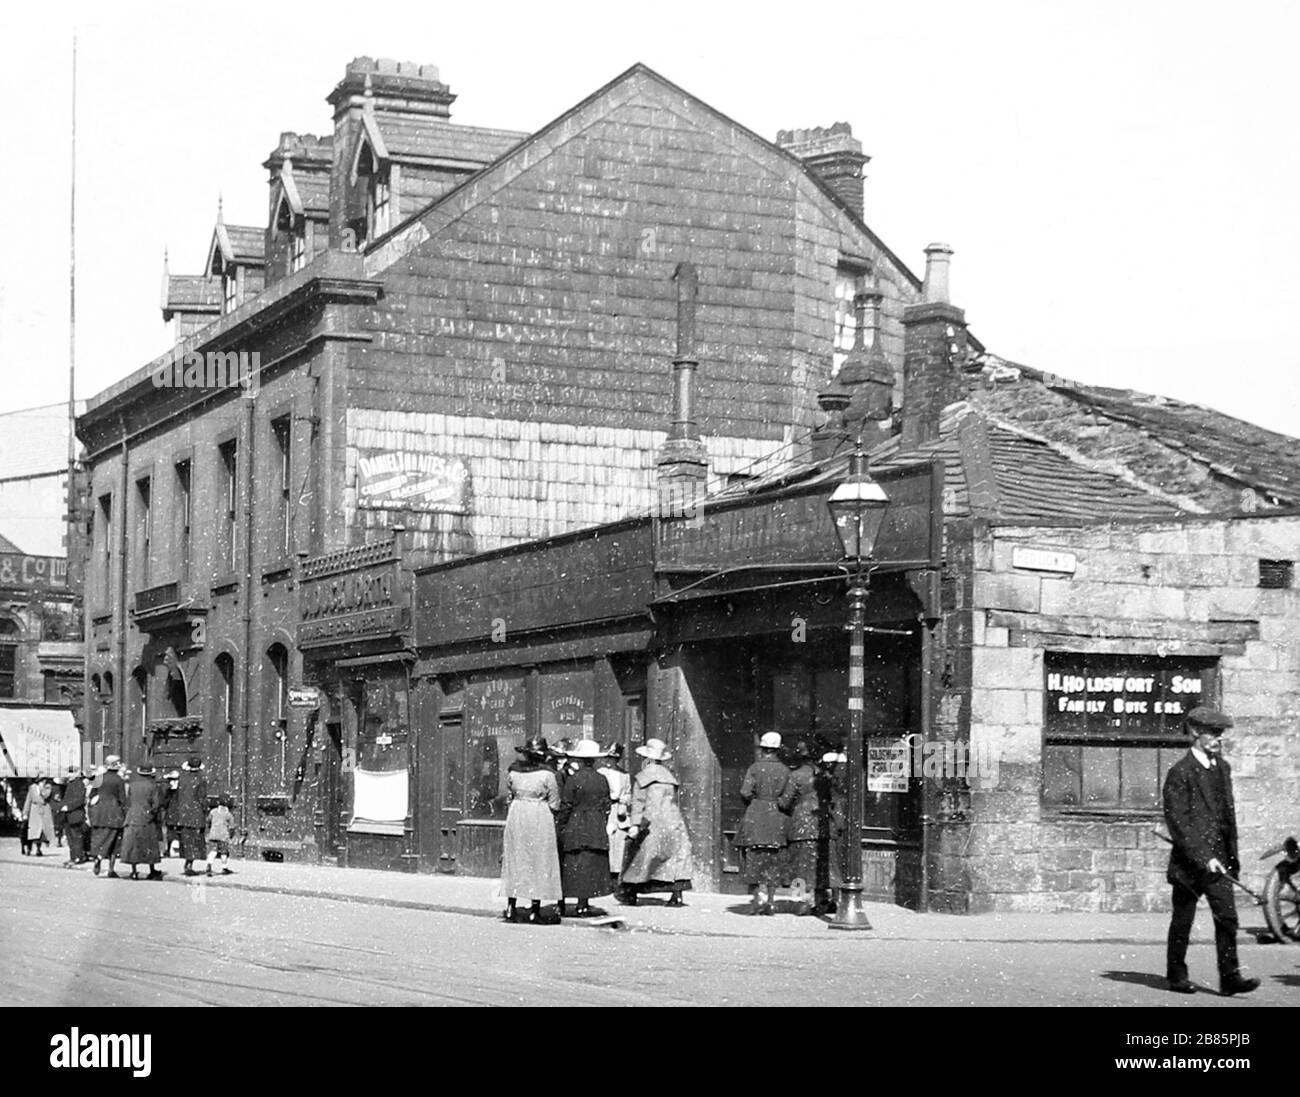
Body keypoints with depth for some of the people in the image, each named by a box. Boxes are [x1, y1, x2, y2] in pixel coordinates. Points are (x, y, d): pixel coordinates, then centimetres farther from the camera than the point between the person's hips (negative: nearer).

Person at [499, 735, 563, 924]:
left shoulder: (513, 770, -1)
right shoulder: (547, 774, -11)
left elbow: (509, 795, 7)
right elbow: (554, 805, -5)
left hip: (516, 815, 3)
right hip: (540, 817, -3)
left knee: (514, 860, 11)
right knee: (539, 862, 5)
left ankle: (511, 907, 10)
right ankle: (535, 909, 4)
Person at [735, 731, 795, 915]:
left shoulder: (755, 768, -5)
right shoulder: (784, 771, 2)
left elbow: (745, 792, -13)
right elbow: (789, 795, -6)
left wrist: (752, 802, 6)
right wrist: (778, 804, 9)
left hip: (755, 817, -2)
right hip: (778, 820, 2)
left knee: (754, 860, 6)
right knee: (774, 862, 9)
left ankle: (754, 902, 5)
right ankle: (770, 902, 5)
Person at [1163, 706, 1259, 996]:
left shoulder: (1222, 768, 12)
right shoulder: (1179, 773, -12)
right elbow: (1177, 822, -17)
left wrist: (1231, 855, 14)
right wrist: (1203, 857, -21)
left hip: (1217, 857, 6)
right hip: (1188, 860, -6)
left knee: (1227, 917, -4)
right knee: (1183, 920, 6)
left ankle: (1229, 977, -4)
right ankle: (1176, 975, 19)